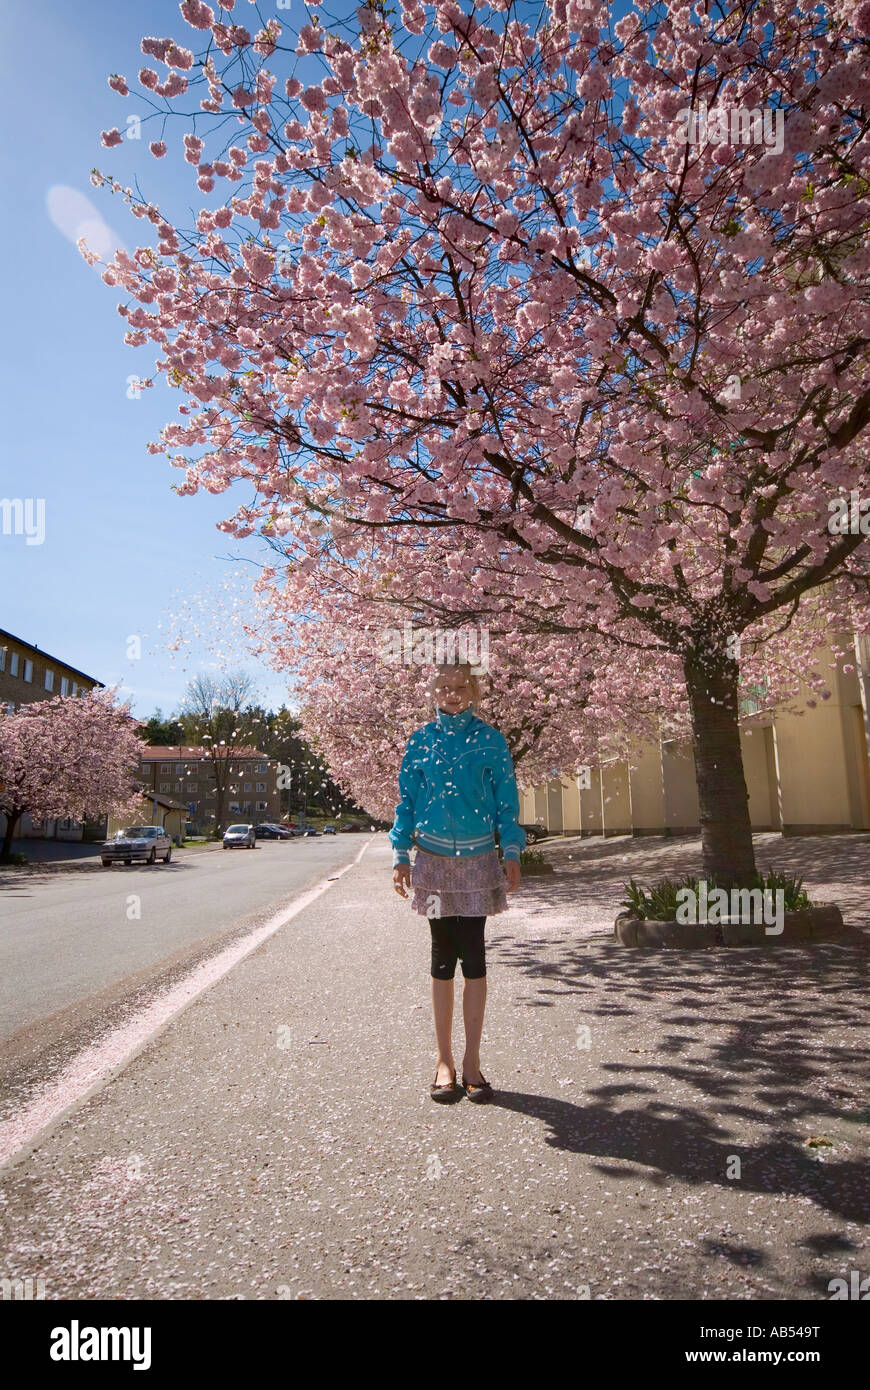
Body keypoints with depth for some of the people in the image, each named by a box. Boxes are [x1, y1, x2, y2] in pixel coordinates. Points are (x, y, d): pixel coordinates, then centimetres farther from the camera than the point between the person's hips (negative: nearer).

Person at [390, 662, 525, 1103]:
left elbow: (506, 800, 3)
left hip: (478, 860, 0)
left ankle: (471, 1060, 16)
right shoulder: (420, 741, 4)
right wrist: (400, 855, 2)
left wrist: (512, 852, -3)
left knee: (473, 956, 3)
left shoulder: (489, 740, 2)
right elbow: (407, 801, 7)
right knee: (443, 956, 6)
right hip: (434, 860, 1)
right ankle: (444, 1060, 18)